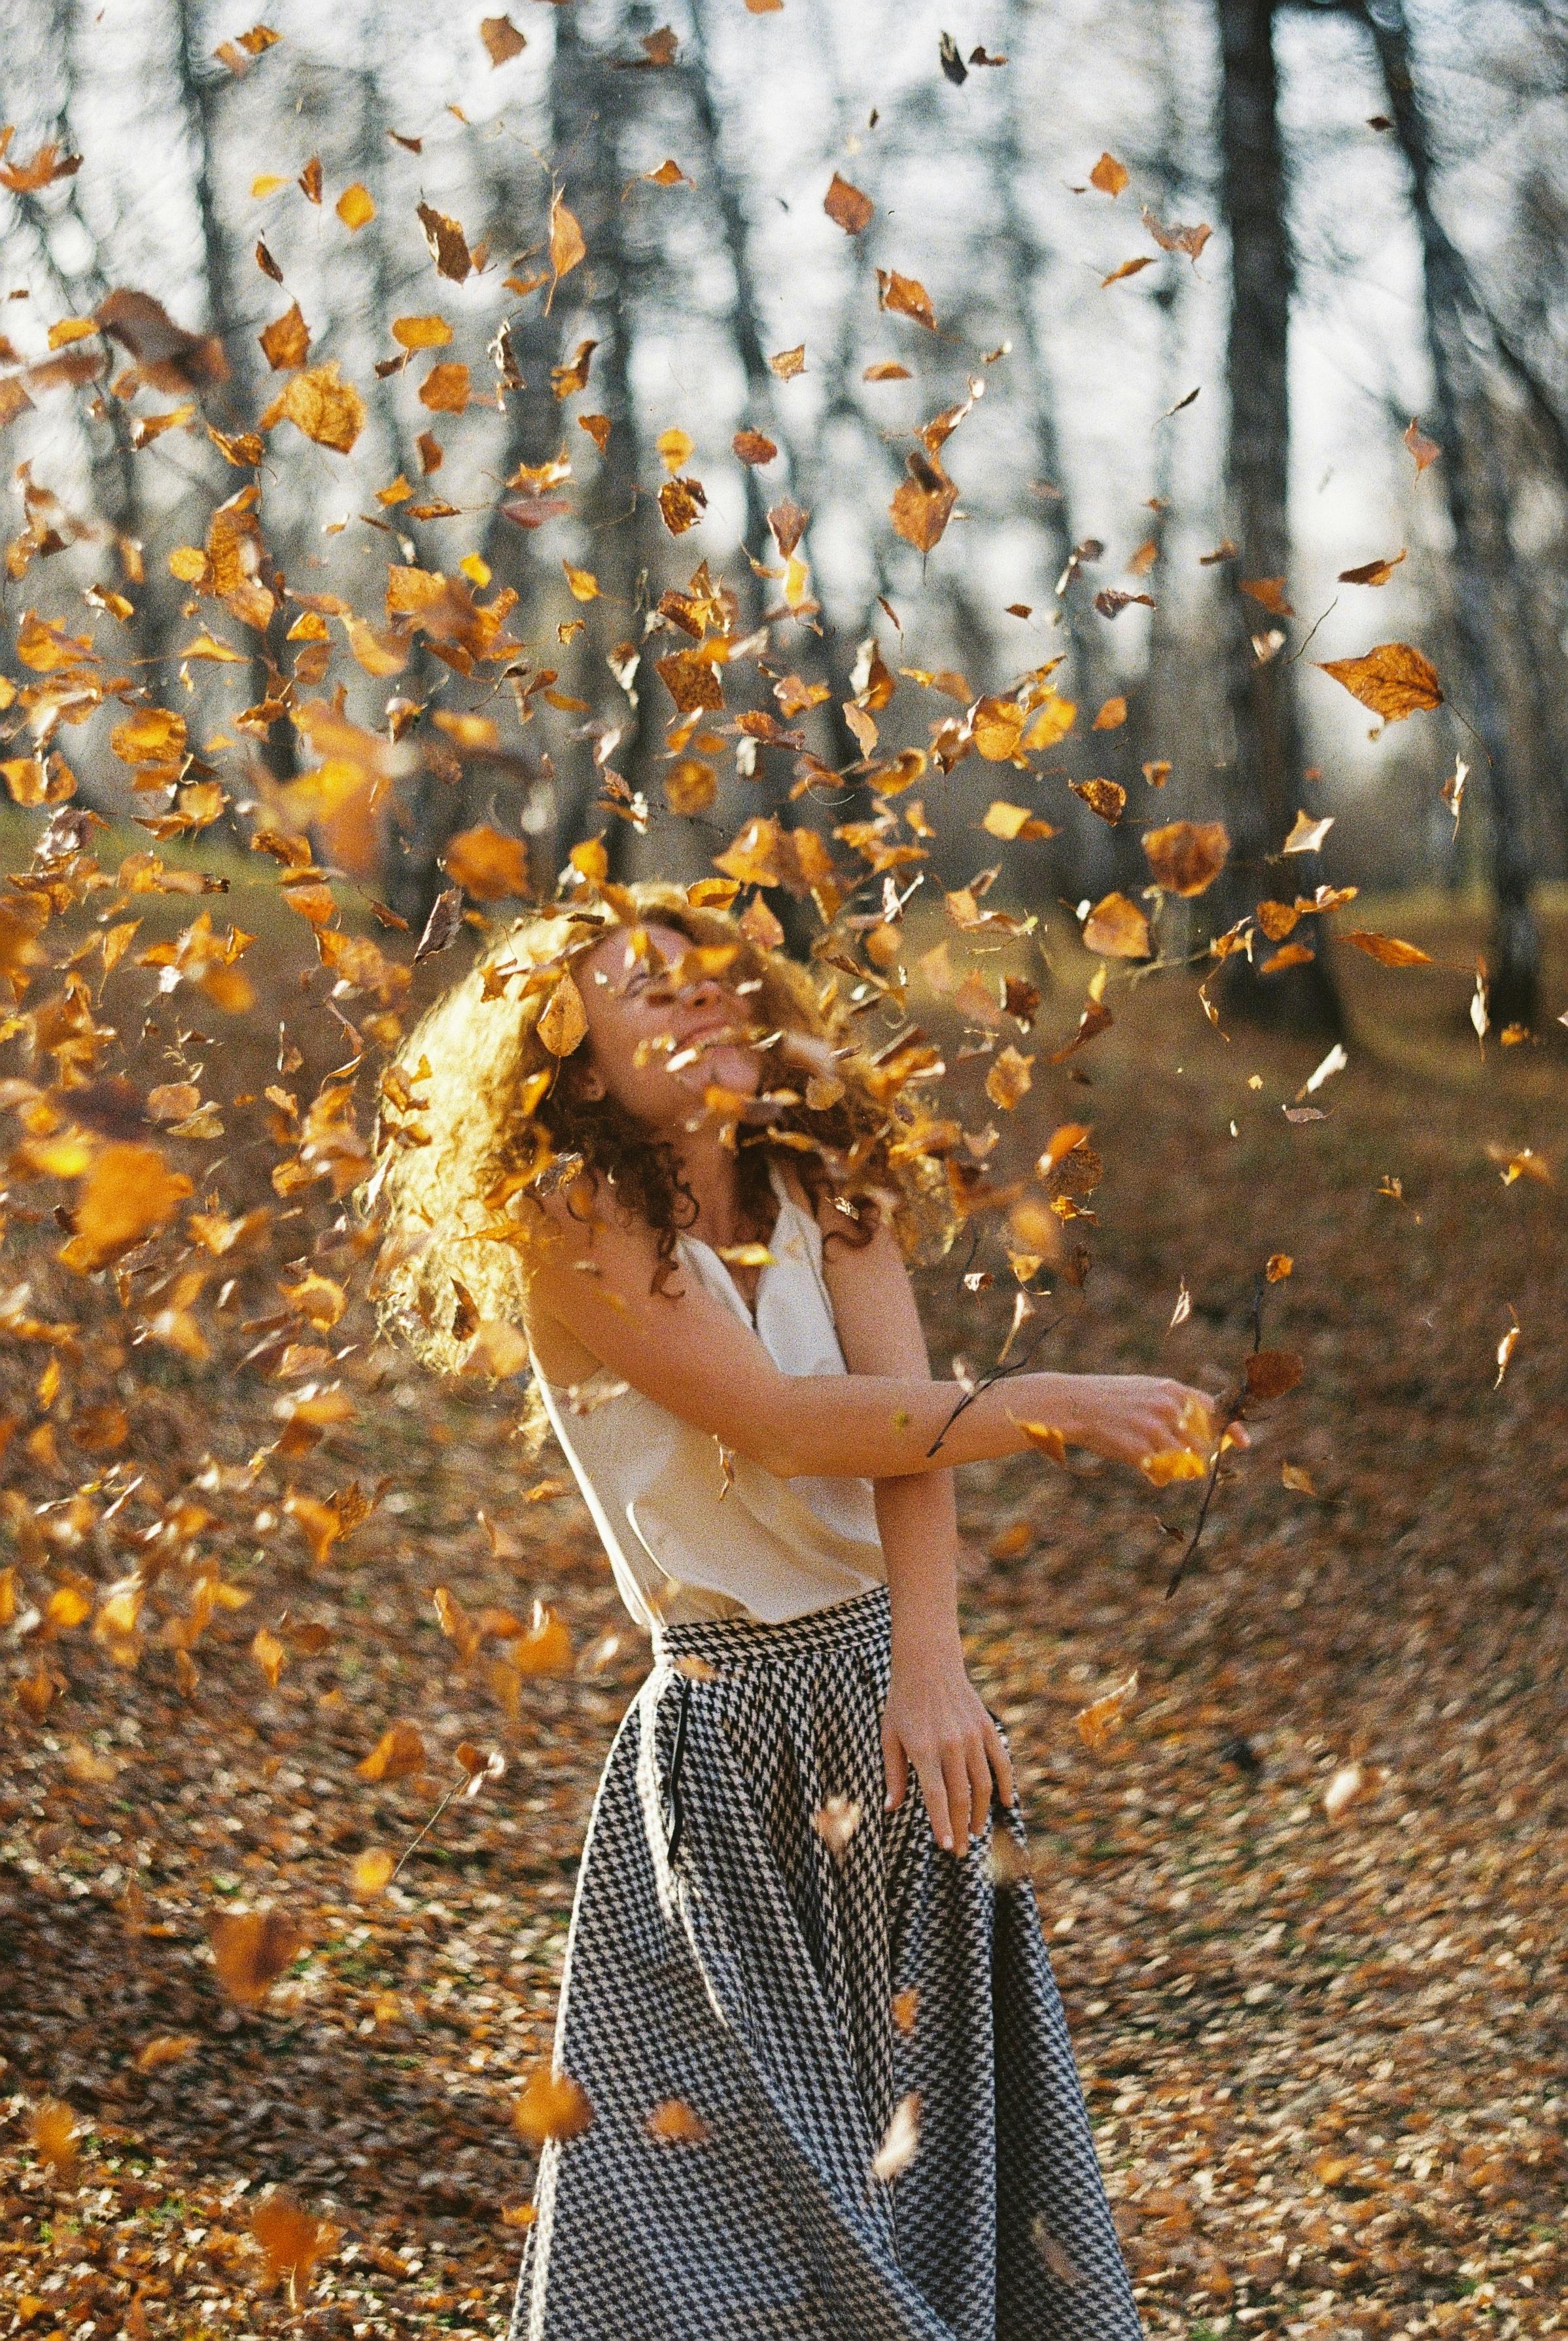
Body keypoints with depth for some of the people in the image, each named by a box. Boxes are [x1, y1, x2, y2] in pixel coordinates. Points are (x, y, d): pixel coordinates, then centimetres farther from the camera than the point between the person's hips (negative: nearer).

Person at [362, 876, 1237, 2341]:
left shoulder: (826, 1191, 4)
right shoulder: (571, 1229, -9)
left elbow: (906, 1425, -10)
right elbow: (782, 1422, -18)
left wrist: (929, 1665, -24)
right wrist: (1054, 1406, -20)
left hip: (889, 1681, 4)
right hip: (727, 1724, -4)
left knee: (950, 2125, 8)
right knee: (728, 2159, 1)